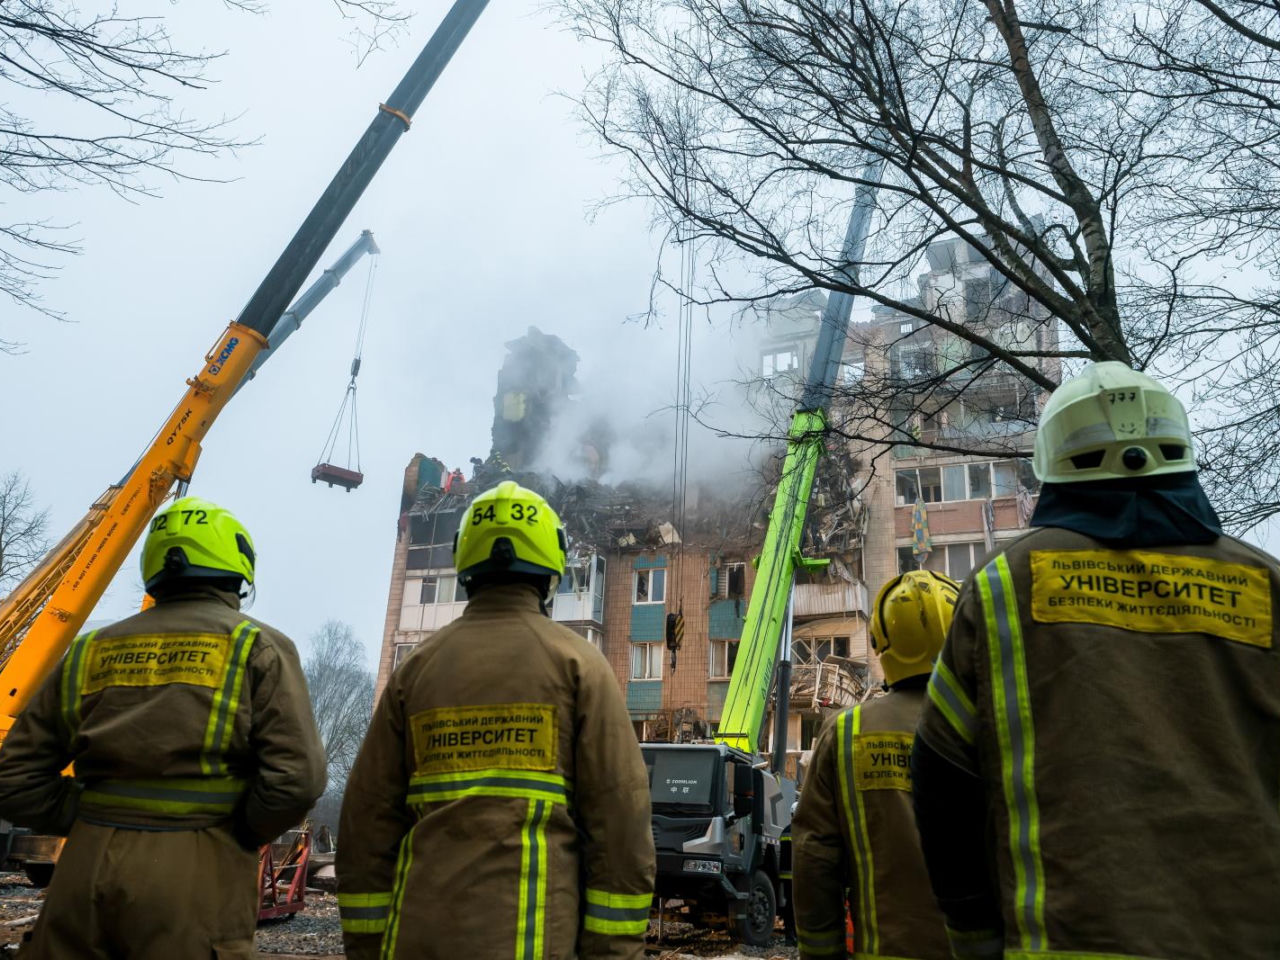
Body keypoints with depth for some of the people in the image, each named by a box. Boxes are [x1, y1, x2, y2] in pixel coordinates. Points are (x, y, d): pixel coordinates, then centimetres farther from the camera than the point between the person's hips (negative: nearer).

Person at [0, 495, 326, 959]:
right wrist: (240, 838, 3)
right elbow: (296, 777, -14)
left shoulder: (89, 651, 10)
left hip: (86, 869, 4)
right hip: (194, 880, -3)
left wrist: (100, 827, 12)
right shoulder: (258, 648, -3)